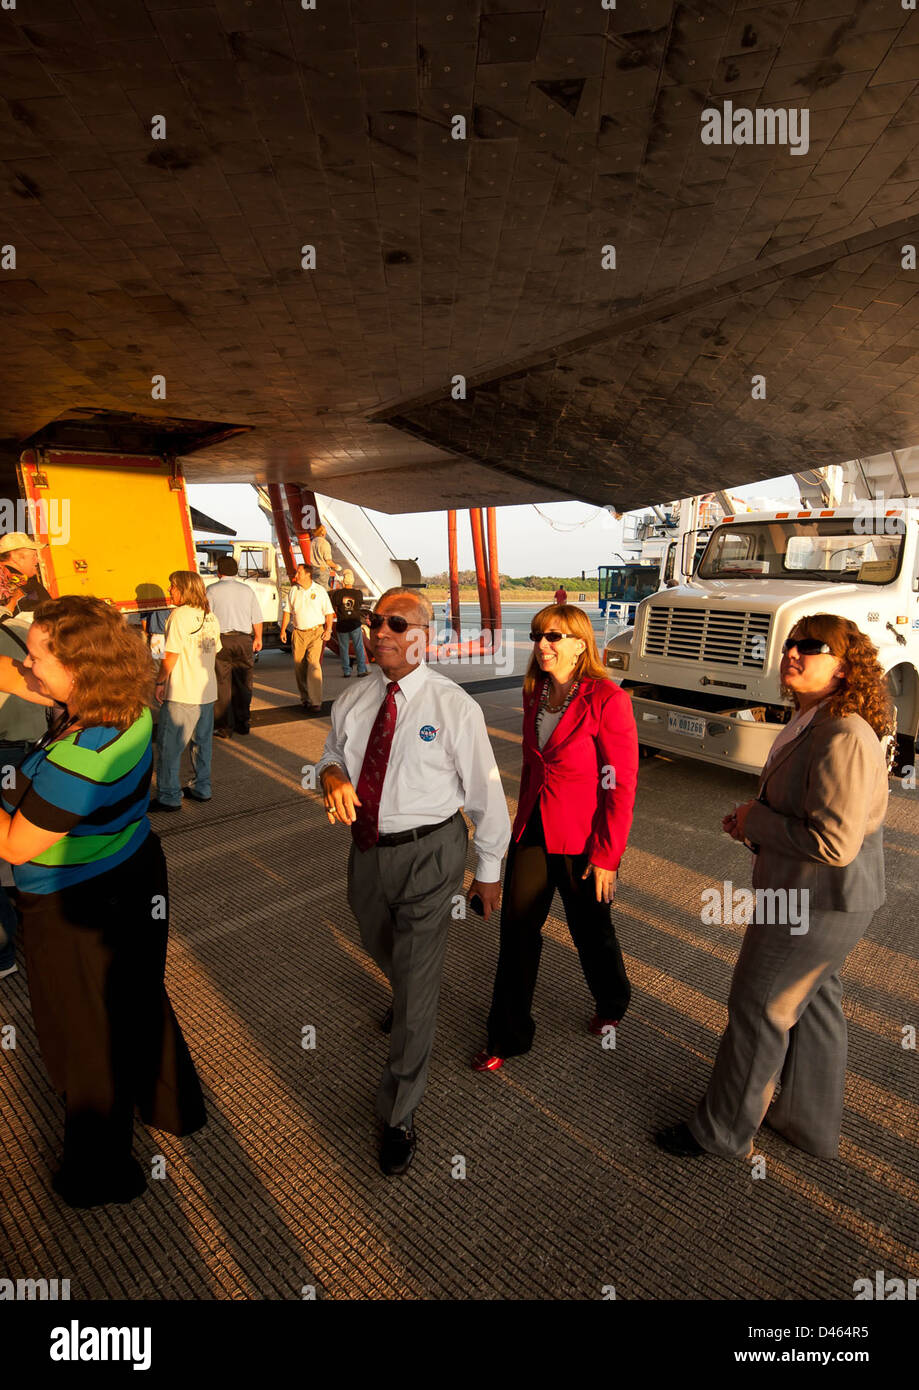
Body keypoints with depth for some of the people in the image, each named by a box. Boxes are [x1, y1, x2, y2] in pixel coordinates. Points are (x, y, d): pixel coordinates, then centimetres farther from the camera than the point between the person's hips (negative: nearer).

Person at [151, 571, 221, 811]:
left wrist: (160, 682, -3)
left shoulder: (180, 614, -13)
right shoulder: (210, 616, 9)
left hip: (181, 693, -8)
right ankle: (202, 788, 25)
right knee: (202, 741, 16)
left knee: (169, 745, 1)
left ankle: (169, 797, 5)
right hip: (207, 691, 8)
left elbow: (171, 656, -14)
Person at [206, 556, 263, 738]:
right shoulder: (247, 590, 8)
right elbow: (257, 618, 9)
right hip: (244, 640, 3)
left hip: (221, 639, -3)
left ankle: (224, 728, 6)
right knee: (243, 683, 12)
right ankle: (242, 723, 20)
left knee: (222, 685, 3)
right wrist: (258, 638, 21)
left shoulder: (212, 590, -1)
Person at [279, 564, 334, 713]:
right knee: (299, 666, 5)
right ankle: (304, 698, 19)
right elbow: (287, 611, 14)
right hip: (298, 633, 4)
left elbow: (329, 612, 4)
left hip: (316, 633, -4)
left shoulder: (319, 590, 2)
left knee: (313, 665, -14)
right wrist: (283, 629, 6)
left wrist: (328, 629, -8)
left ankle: (316, 702, -14)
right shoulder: (293, 590, 10)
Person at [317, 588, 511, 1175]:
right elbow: (330, 754, 15)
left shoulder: (455, 707, -16)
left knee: (418, 985, 2)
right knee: (383, 950, 30)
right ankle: (408, 995, 67)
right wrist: (332, 774, -12)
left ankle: (400, 1114, 25)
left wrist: (489, 870, -2)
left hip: (428, 854, -5)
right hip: (368, 848, 6)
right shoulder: (352, 701, -1)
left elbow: (486, 794, -9)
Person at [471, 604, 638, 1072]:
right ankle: (508, 1035, 30)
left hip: (582, 839, -5)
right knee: (517, 929, 10)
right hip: (533, 831, 5)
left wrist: (606, 857, -15)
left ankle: (612, 1003, 49)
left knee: (591, 931, 17)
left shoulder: (607, 700, -18)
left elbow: (621, 786, -16)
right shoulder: (535, 694, 2)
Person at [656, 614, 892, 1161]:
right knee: (814, 1002, 22)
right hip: (817, 895, 10)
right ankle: (813, 1125, 44)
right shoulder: (816, 723, 5)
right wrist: (754, 821, 2)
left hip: (814, 900, -10)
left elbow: (833, 841, -31)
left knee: (758, 1008, 6)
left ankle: (724, 1132, 27)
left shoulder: (843, 738, -27)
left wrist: (756, 821, -18)